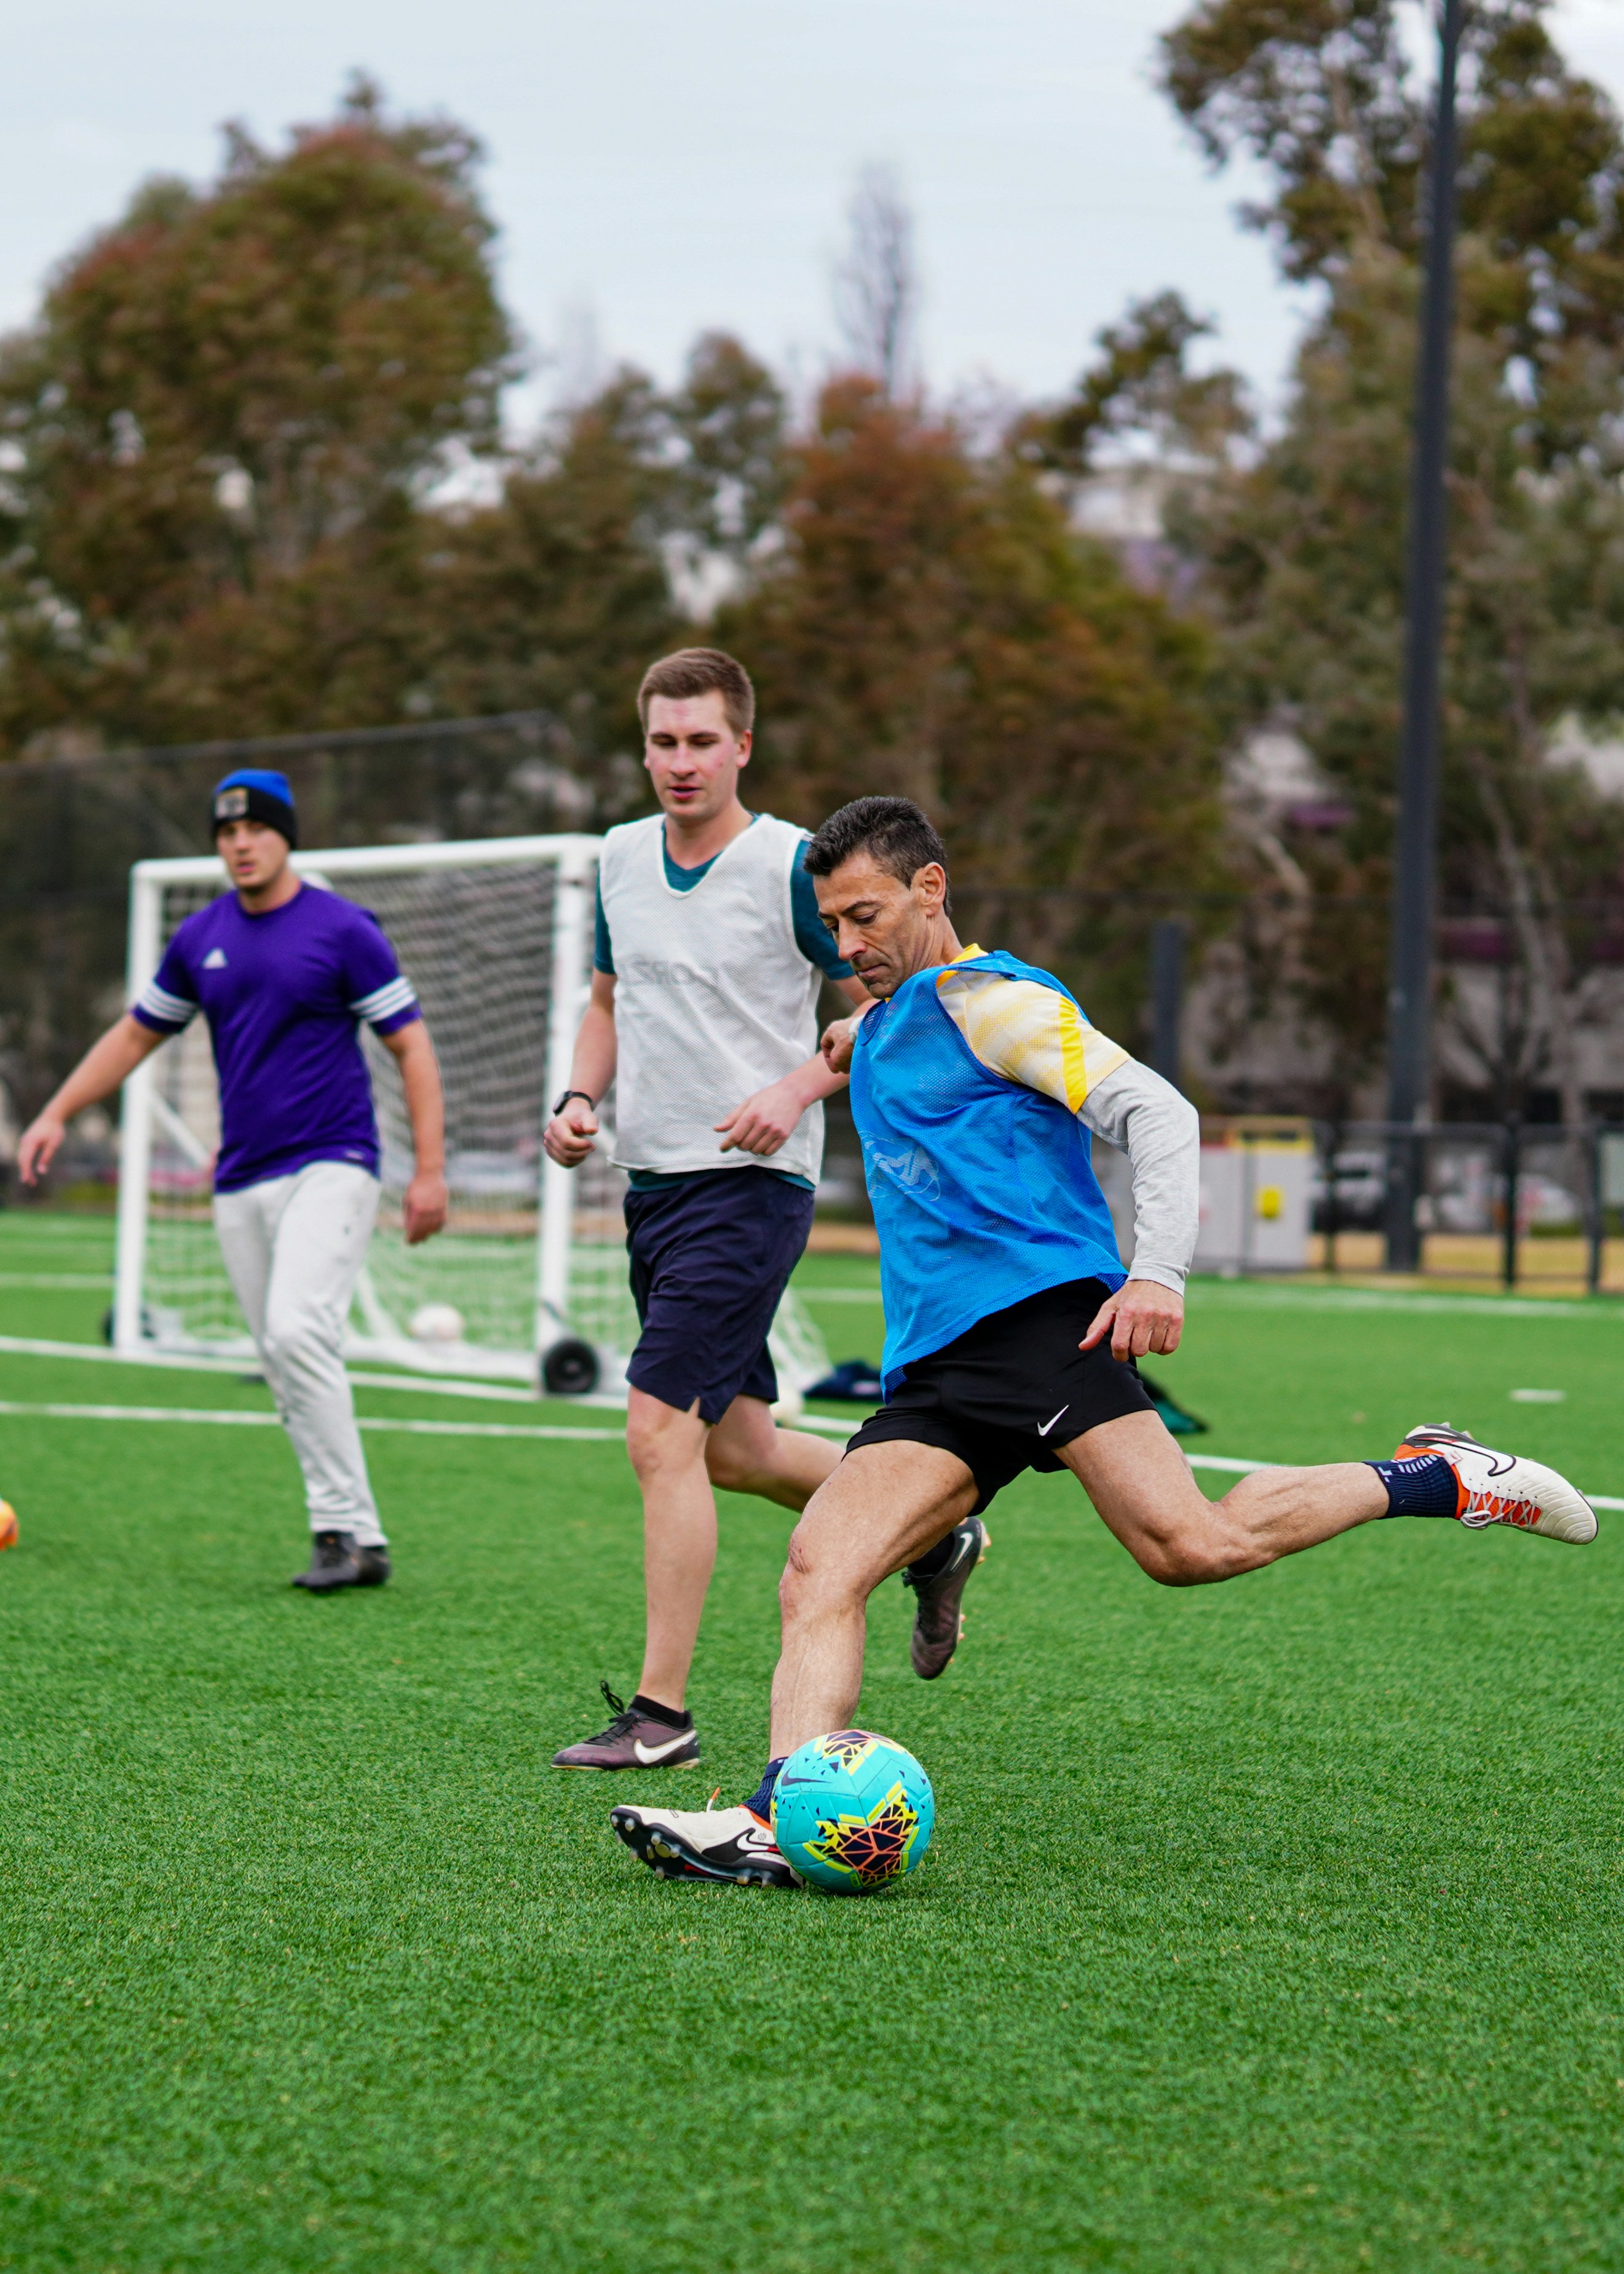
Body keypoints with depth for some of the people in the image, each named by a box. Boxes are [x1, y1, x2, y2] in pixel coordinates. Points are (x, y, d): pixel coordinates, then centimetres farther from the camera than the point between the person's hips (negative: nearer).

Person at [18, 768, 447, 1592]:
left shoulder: (343, 930, -5)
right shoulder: (200, 939, 10)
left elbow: (411, 1045, -4)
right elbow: (136, 1034, 21)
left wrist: (430, 1170, -11)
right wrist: (57, 1113, 10)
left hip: (331, 1168, -6)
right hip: (240, 1184, 6)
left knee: (296, 1332, -23)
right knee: (288, 1370, 3)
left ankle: (342, 1522, -18)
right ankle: (361, 1544, 7)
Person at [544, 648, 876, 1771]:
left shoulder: (791, 866, -10)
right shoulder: (621, 858, 9)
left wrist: (797, 1089, -19)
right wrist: (580, 1099, 5)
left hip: (751, 1185, -7)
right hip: (654, 1180, 8)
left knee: (663, 1429, -15)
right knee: (735, 1449, 14)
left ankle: (662, 1713, -10)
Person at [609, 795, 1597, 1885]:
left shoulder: (981, 997, 0)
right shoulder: (885, 1028, 27)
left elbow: (1156, 1111, -9)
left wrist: (1159, 1271, -20)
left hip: (1039, 1311, -8)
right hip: (934, 1368, 8)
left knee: (1192, 1544, -25)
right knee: (818, 1572, -12)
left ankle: (1436, 1479, -5)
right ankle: (780, 1822, -25)